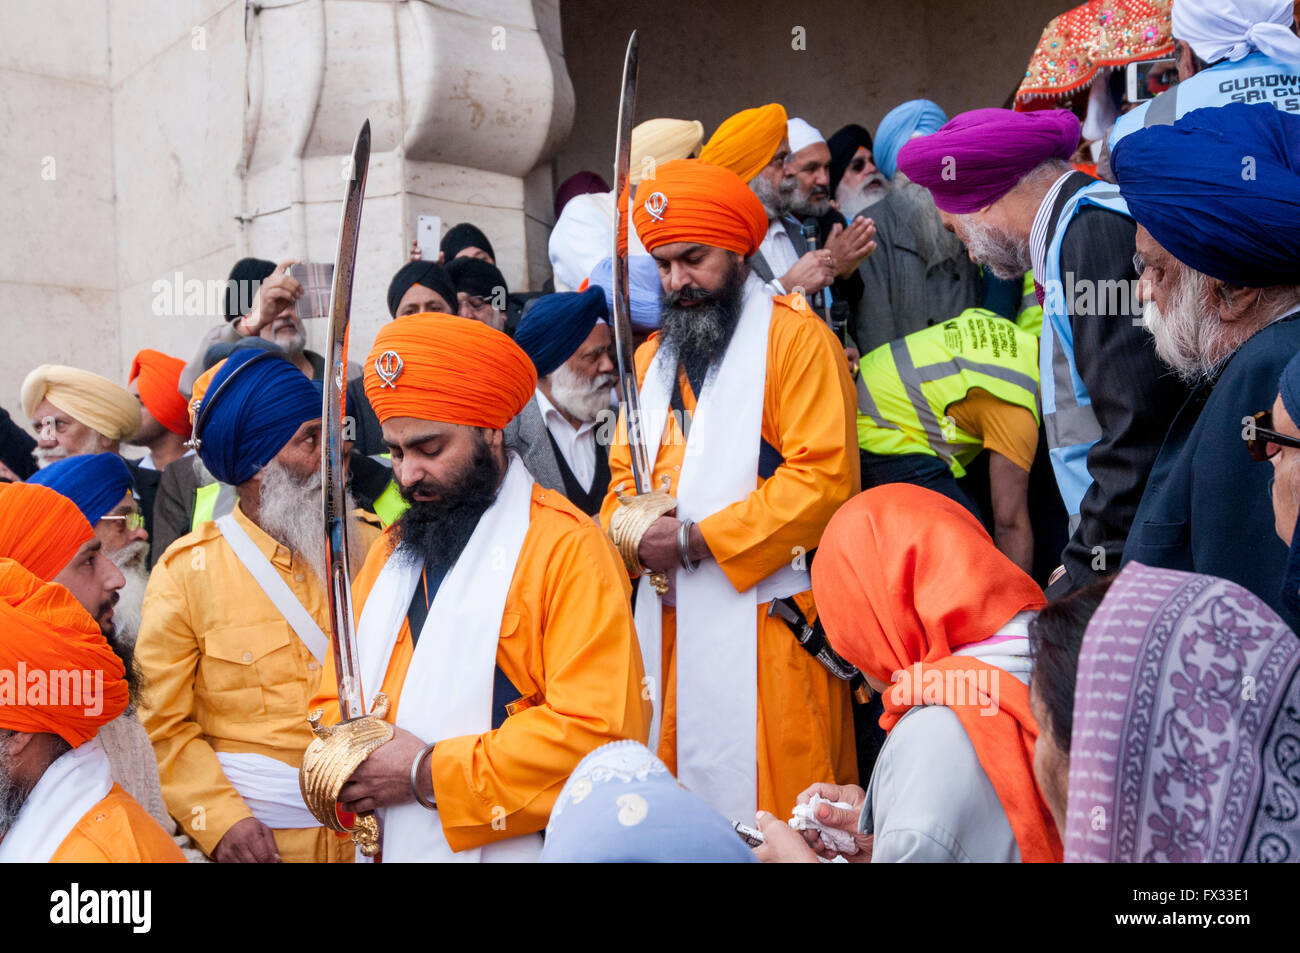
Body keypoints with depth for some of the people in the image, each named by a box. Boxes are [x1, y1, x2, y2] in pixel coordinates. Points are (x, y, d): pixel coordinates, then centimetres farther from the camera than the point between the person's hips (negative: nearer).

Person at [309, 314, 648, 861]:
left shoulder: (567, 547, -14)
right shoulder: (391, 549, 10)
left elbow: (595, 730, -22)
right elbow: (335, 700, 12)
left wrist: (428, 774, -20)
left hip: (512, 847, -6)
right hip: (389, 844, 6)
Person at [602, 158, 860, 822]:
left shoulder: (795, 337, -5)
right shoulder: (651, 356, 18)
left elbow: (823, 478, -15)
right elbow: (624, 476, 20)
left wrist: (697, 540, -14)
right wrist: (635, 537, -4)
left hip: (766, 621, -6)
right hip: (667, 624, 6)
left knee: (770, 811, -4)